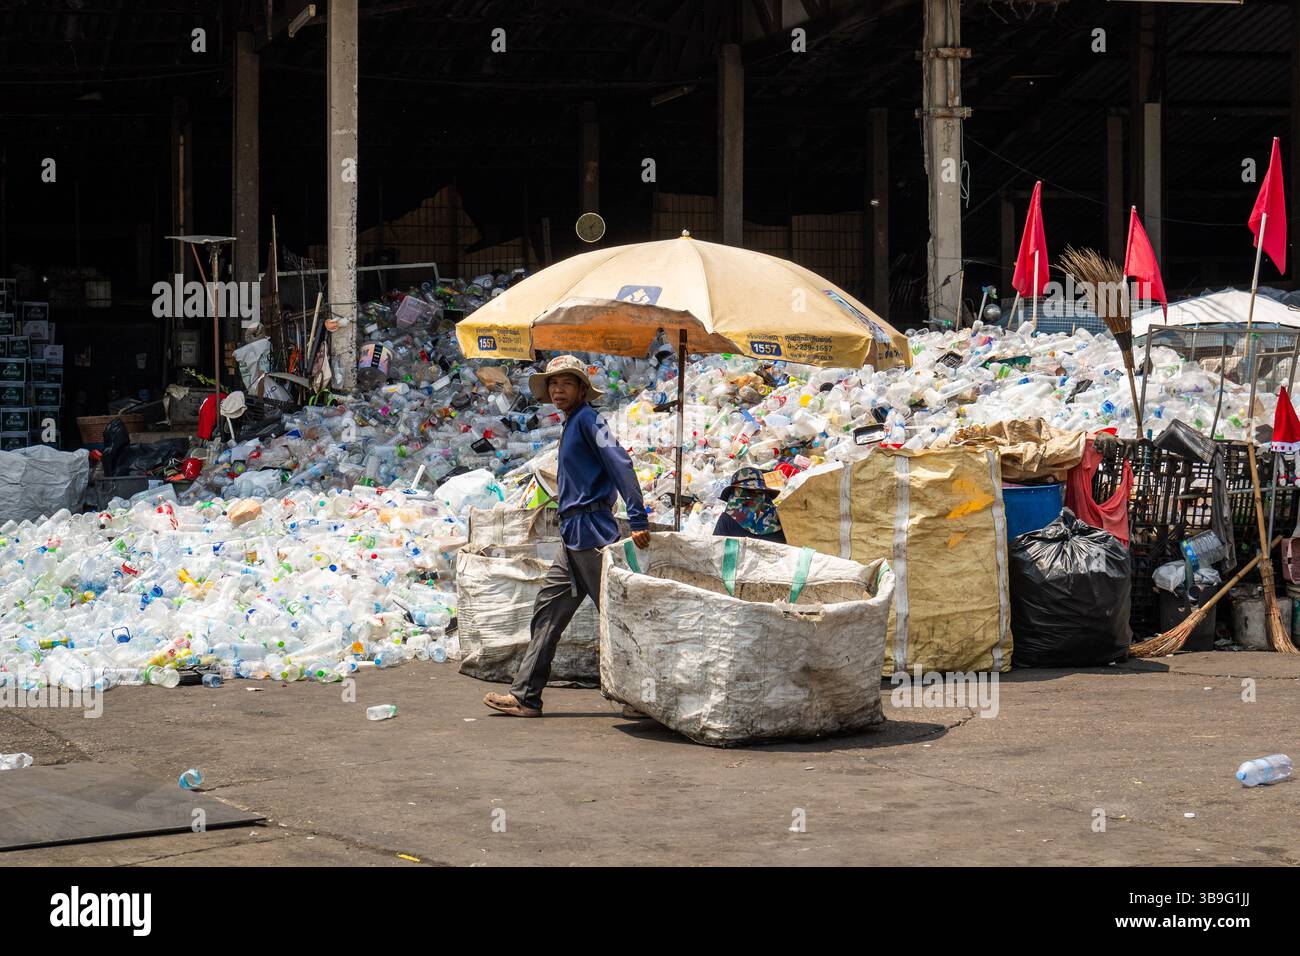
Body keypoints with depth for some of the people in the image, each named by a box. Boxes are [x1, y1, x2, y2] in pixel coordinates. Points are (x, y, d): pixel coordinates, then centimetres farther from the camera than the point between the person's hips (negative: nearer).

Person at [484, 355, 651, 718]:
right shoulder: (571, 425, 19)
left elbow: (620, 464, -18)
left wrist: (638, 520, -23)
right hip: (575, 537, 10)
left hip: (590, 531, -10)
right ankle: (525, 695, 13)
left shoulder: (587, 419, -9)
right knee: (548, 610, 10)